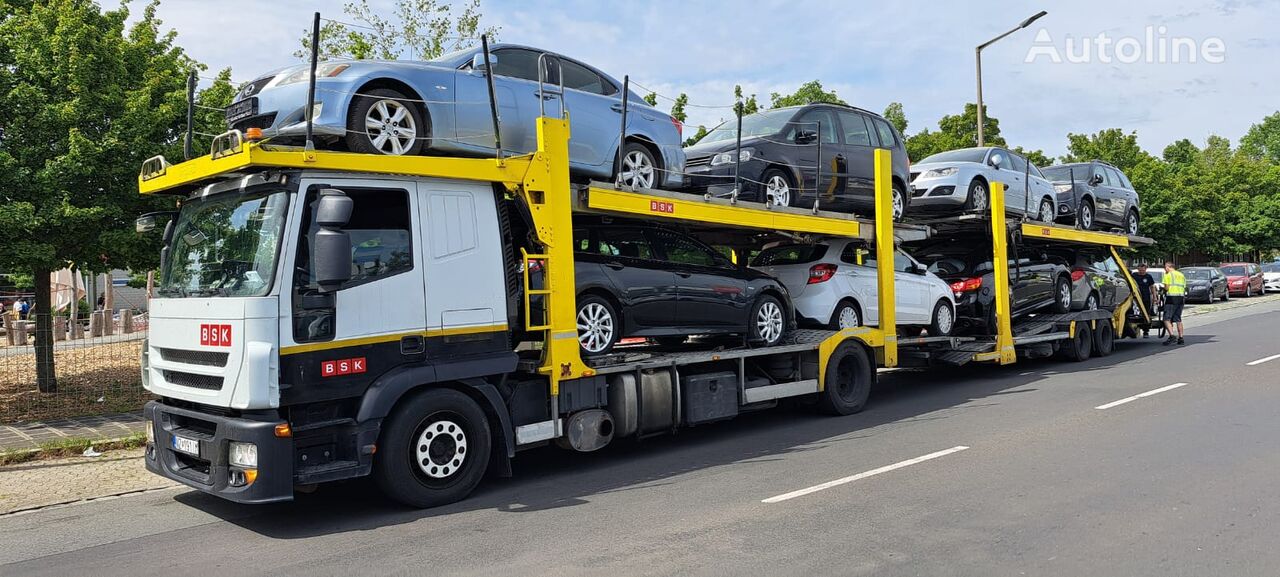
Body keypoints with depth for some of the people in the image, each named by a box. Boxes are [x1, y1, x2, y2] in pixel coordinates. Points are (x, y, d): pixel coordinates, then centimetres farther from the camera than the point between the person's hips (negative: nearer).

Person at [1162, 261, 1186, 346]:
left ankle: (1172, 336, -24)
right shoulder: (1181, 275, 19)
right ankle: (1180, 338, 12)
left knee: (1167, 319, -8)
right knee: (1178, 319, 13)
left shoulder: (1168, 275, -3)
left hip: (1171, 297, -7)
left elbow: (1167, 287, -11)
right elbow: (1184, 287, 13)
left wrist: (1164, 289, 10)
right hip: (1181, 297, 7)